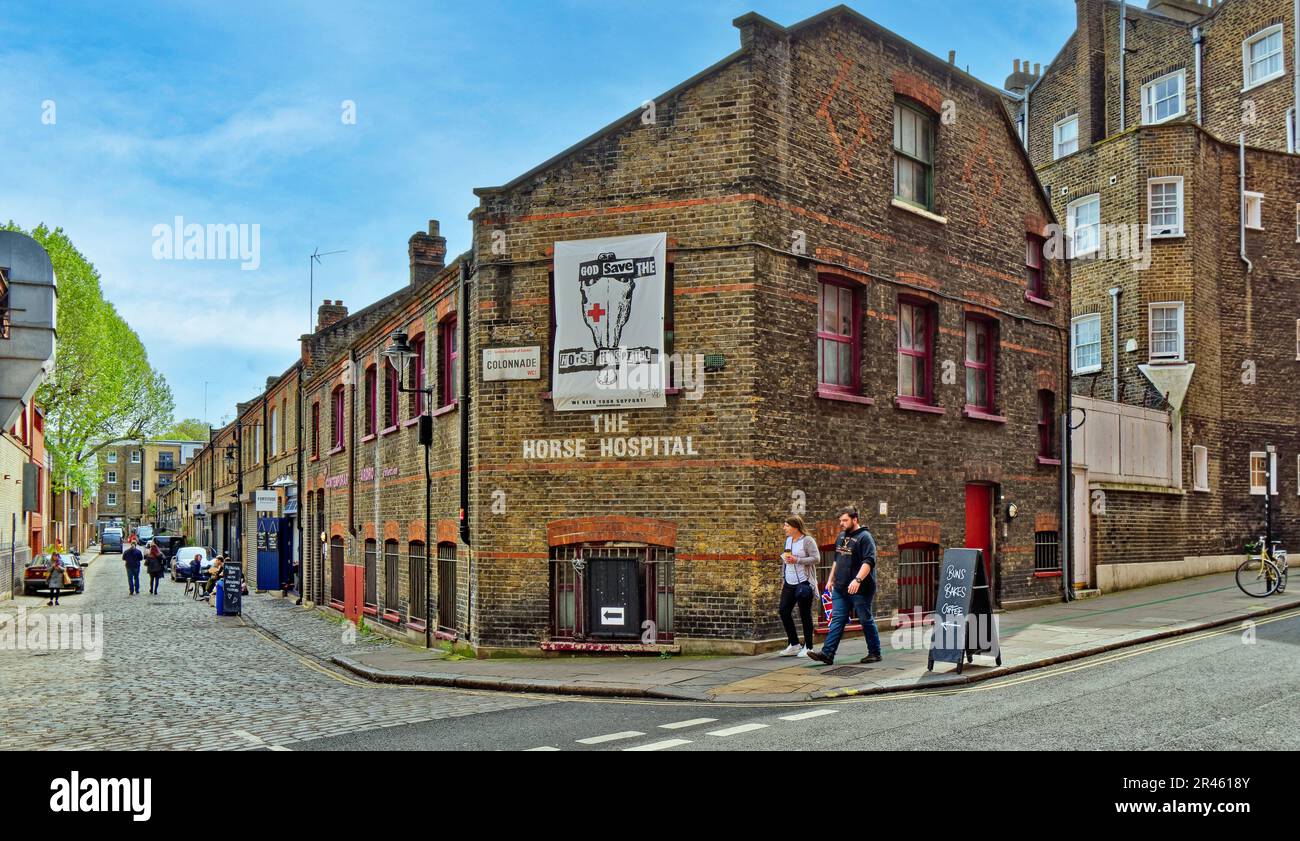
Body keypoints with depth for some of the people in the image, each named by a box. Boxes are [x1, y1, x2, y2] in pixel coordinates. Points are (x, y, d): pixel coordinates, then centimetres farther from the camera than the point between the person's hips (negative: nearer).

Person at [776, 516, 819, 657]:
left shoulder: (807, 540, -8)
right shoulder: (788, 540, 14)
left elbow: (816, 558, -16)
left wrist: (797, 560, -22)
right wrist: (783, 579, 21)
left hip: (804, 583, -7)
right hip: (789, 584, 7)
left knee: (805, 615, -1)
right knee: (784, 611, 2)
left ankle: (808, 647, 10)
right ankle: (794, 645, 14)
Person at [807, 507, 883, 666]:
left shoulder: (865, 537, -10)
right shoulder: (841, 537, 15)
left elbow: (869, 562, -21)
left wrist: (857, 580, -31)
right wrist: (831, 579, 22)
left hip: (860, 589, -7)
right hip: (840, 588, 7)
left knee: (866, 620, 3)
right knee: (837, 620, 1)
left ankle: (874, 653, 16)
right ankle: (827, 654, -4)